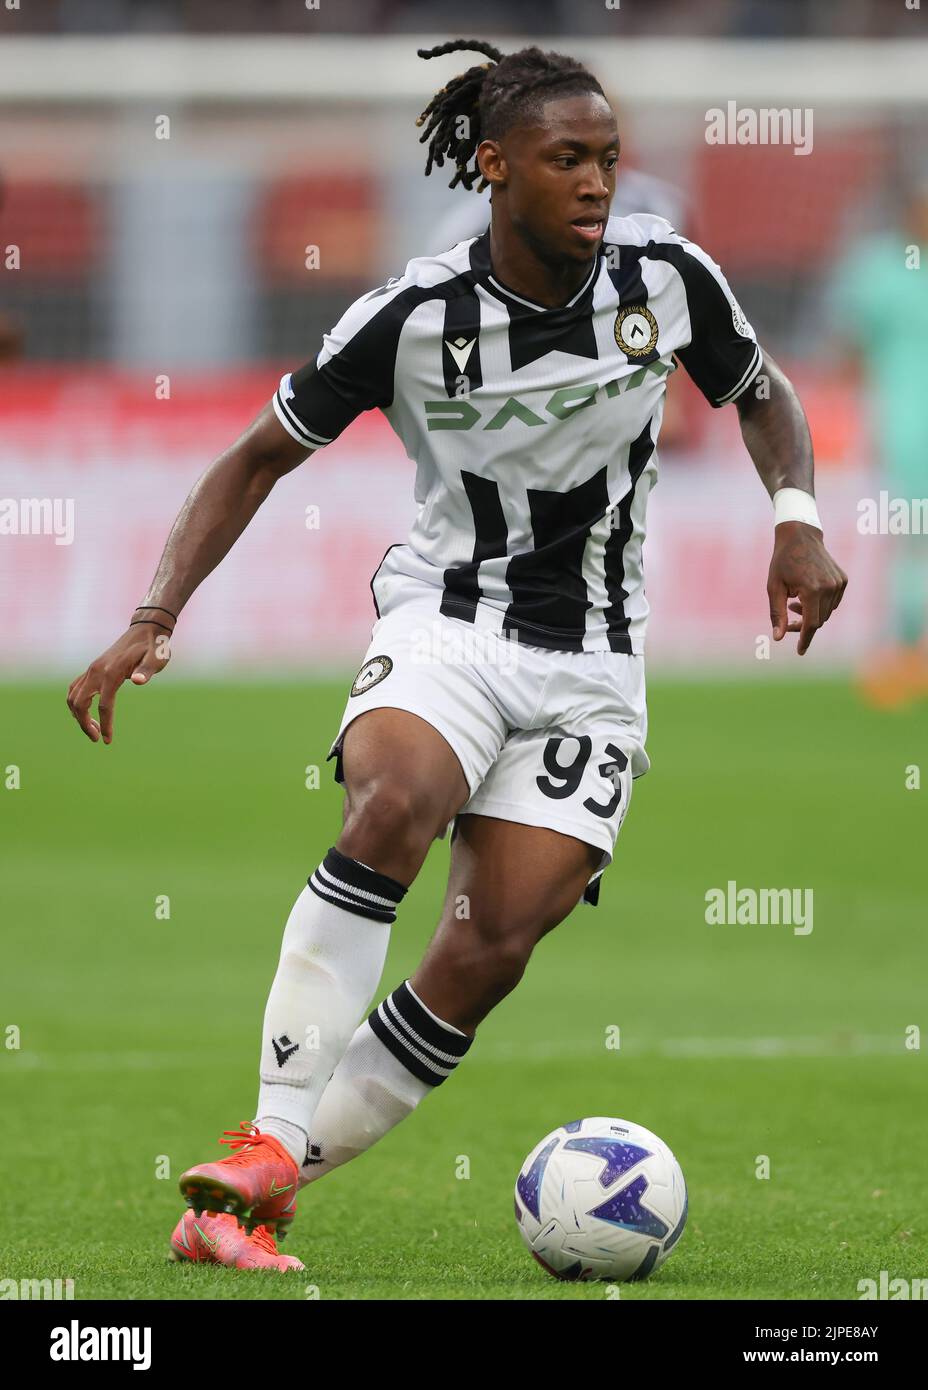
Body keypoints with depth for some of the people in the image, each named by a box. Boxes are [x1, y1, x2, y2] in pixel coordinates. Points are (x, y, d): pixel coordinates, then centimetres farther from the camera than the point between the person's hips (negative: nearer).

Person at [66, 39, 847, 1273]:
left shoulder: (667, 278, -7)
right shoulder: (414, 317, -13)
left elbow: (761, 394, 14)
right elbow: (260, 459, -2)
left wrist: (797, 520, -5)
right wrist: (154, 621, -13)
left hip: (591, 667, 2)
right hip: (447, 624, -2)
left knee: (493, 952, -12)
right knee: (398, 800, -35)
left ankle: (265, 1191, -2)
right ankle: (267, 1145, -32)